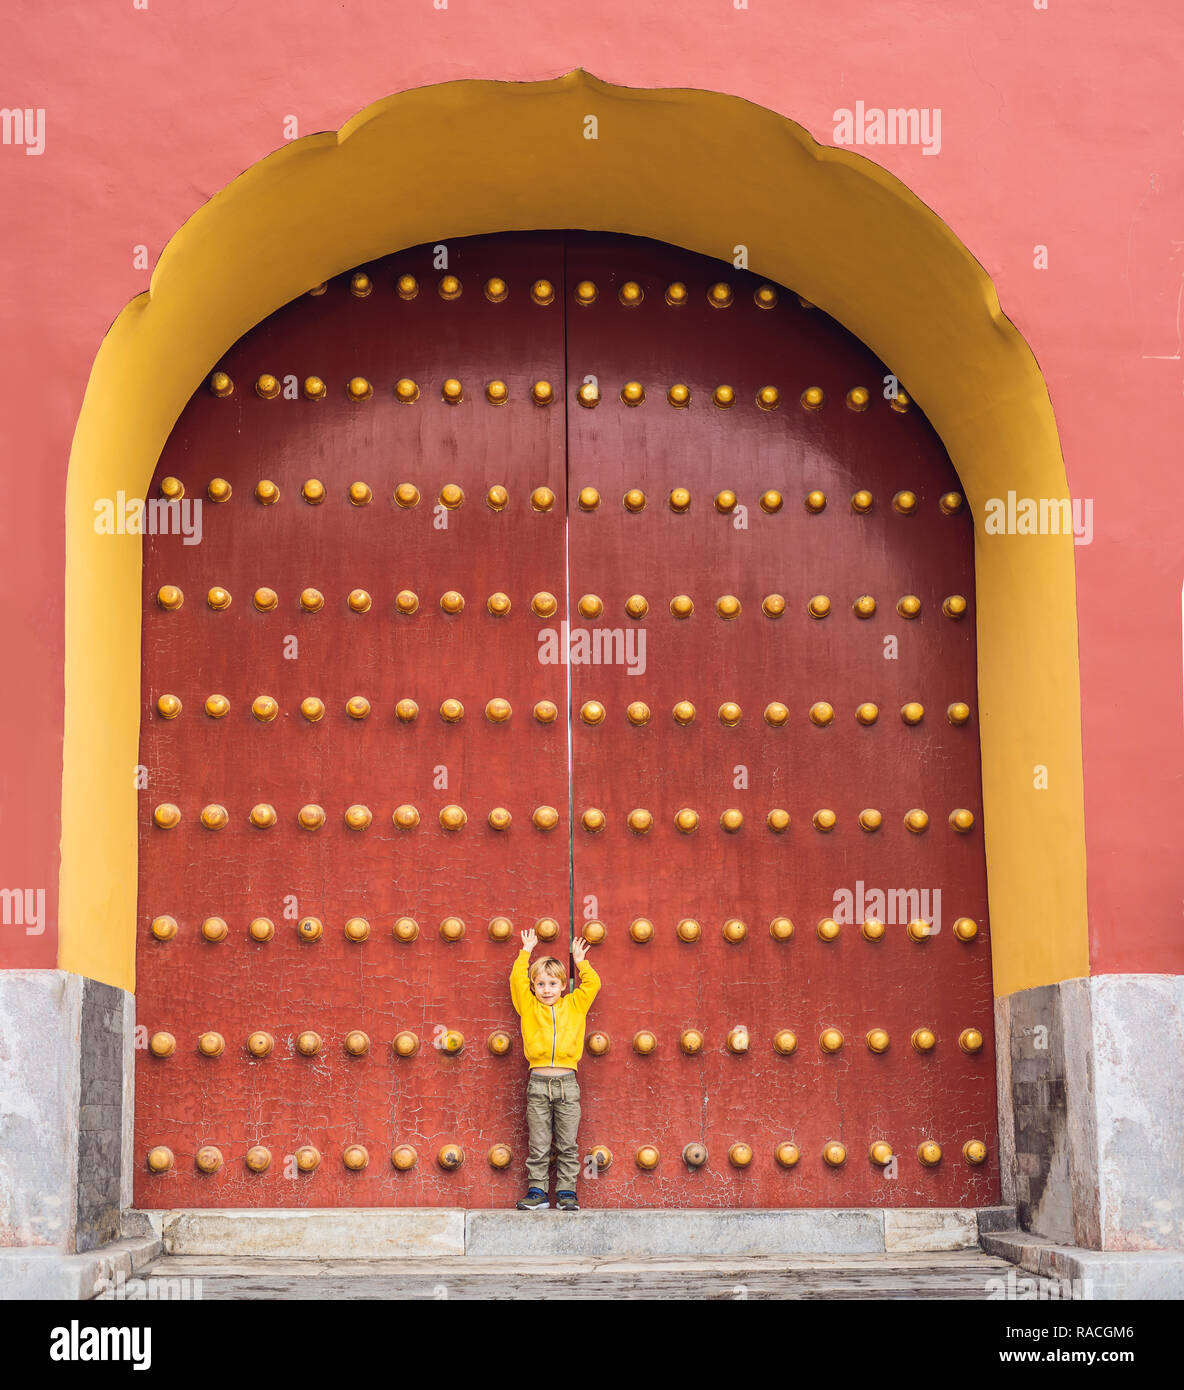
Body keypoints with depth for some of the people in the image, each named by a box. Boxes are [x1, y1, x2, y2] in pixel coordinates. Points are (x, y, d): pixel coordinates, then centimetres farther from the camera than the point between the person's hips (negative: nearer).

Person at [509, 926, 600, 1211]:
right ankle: (537, 1193, 9)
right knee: (538, 1146, 2)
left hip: (567, 1083, 0)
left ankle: (566, 1192, 9)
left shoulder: (574, 1006, 12)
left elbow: (592, 984, 11)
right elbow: (517, 980, 4)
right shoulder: (529, 1007, 10)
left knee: (567, 1145, 3)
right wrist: (526, 952, 11)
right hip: (538, 1083, 0)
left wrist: (580, 962, 16)